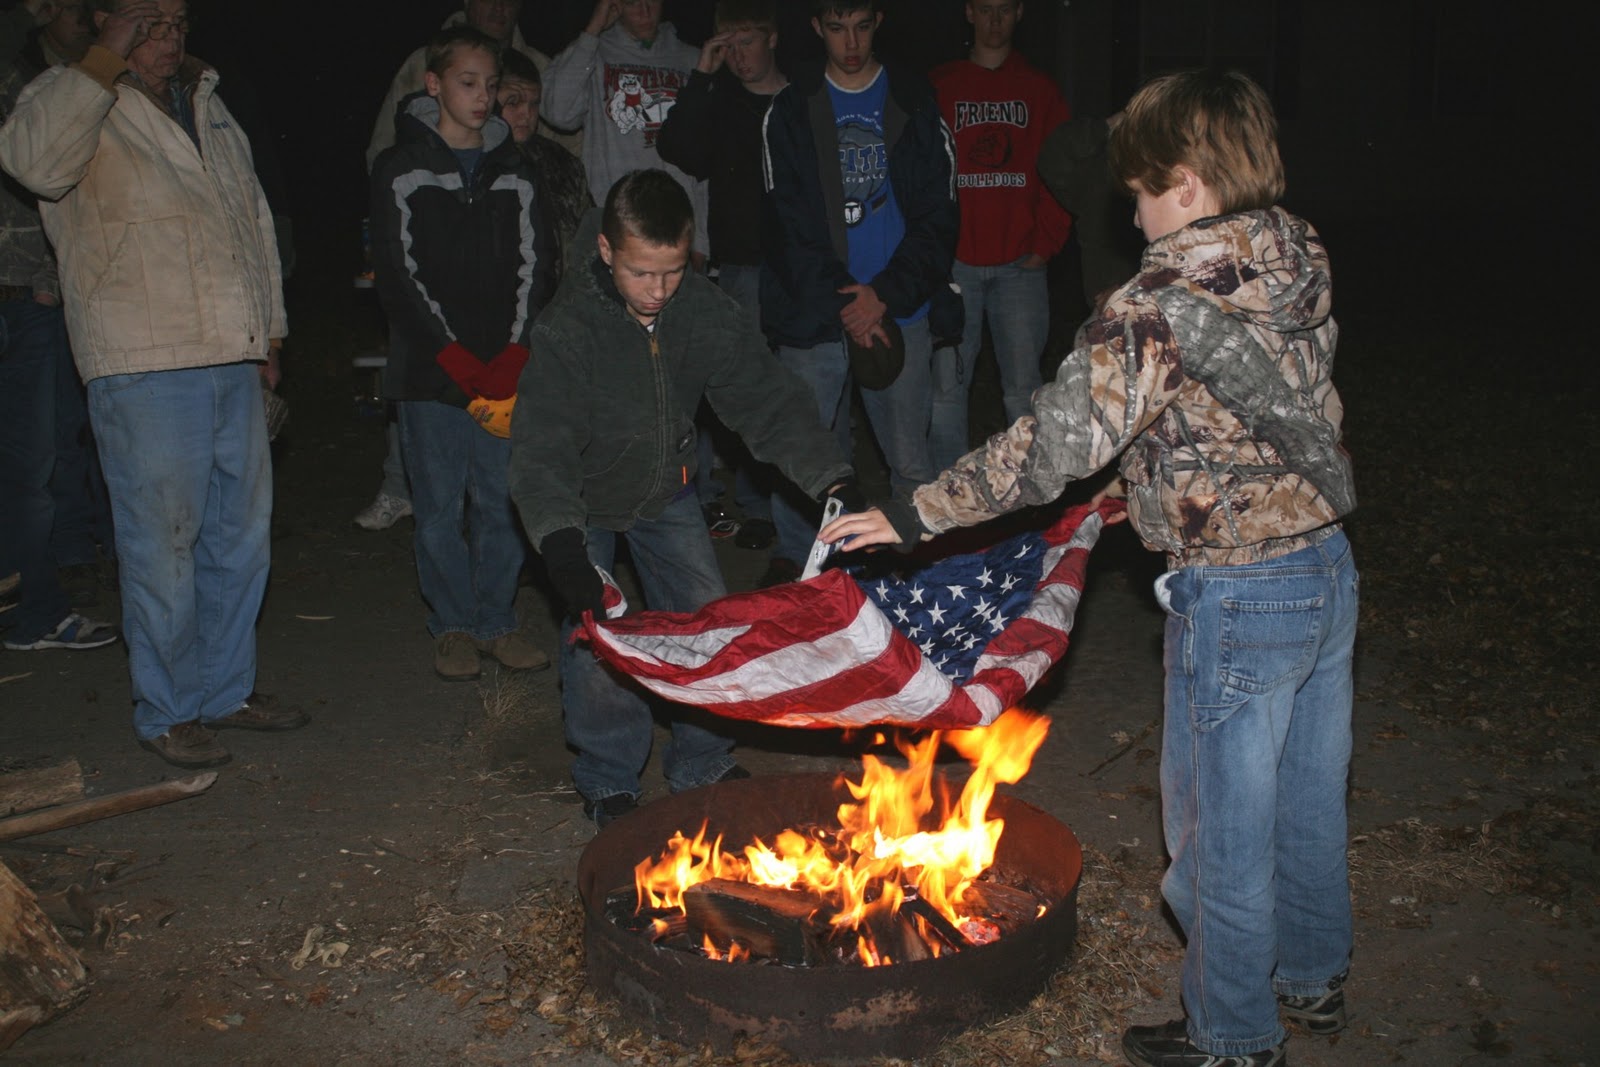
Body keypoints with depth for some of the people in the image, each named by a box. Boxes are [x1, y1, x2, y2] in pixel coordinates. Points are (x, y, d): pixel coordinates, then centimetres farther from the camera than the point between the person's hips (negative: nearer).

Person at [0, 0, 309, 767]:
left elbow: (254, 216, 25)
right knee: (163, 543, -2)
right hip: (145, 366, -7)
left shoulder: (207, 104, 19)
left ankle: (227, 690, 27)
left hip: (233, 360, 7)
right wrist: (106, 62, -23)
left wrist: (269, 327, 21)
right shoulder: (70, 99, -3)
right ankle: (166, 714, 12)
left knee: (242, 535, 13)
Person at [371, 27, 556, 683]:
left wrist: (512, 359, -9)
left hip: (505, 370, 3)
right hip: (430, 369, -2)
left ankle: (496, 621, 18)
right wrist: (460, 361, -12)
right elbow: (400, 276, -5)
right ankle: (452, 627, 15)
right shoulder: (401, 169, 1)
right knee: (440, 505, 2)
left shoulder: (514, 172, 12)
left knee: (502, 499, 4)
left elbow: (535, 265, 5)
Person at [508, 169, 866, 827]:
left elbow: (767, 401, -20)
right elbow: (541, 451, -35)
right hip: (585, 501, -3)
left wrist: (834, 482, -33)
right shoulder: (567, 329, -30)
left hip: (667, 492, 3)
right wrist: (562, 546, -50)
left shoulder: (706, 312, -21)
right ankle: (608, 781, 11)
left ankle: (702, 763, 21)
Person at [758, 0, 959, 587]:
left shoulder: (915, 102, 8)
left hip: (900, 312, 0)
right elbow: (785, 224, -1)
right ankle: (793, 559, 18)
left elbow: (939, 214, 3)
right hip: (813, 318, 0)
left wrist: (884, 295, -10)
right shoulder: (790, 111, 7)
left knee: (910, 458, 2)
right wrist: (843, 305, -11)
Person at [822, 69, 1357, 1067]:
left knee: (1224, 830, 10)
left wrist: (916, 514, -14)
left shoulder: (1159, 310, -21)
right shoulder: (1300, 273, 2)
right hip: (1328, 569, 8)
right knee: (1311, 796, 24)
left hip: (1236, 603, -8)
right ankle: (1316, 977, 45)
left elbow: (1050, 446, -22)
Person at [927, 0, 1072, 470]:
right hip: (954, 263, -1)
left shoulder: (1040, 90, 12)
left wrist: (1046, 243, -2)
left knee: (1023, 385, 2)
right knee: (947, 382, -1)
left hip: (1020, 264, 1)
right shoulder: (939, 88, 8)